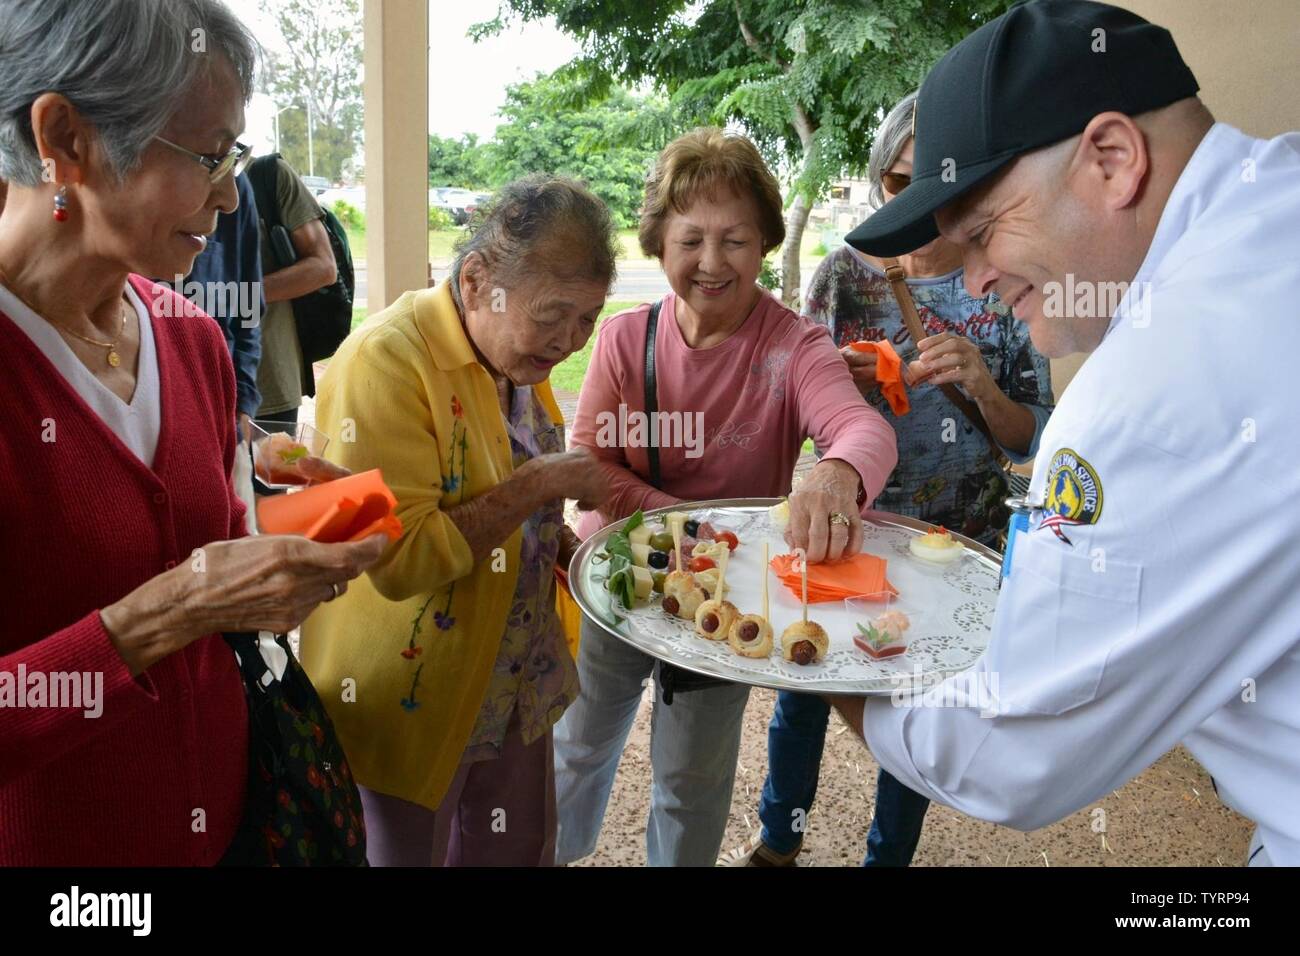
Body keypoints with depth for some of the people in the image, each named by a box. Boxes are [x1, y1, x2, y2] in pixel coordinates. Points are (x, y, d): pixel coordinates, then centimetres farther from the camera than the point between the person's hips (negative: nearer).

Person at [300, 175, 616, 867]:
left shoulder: (517, 352, 2)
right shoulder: (385, 360, -25)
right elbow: (397, 558, -30)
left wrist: (573, 551, -2)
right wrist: (541, 483, -26)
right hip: (409, 706, -7)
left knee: (524, 850, 23)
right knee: (411, 850, 15)